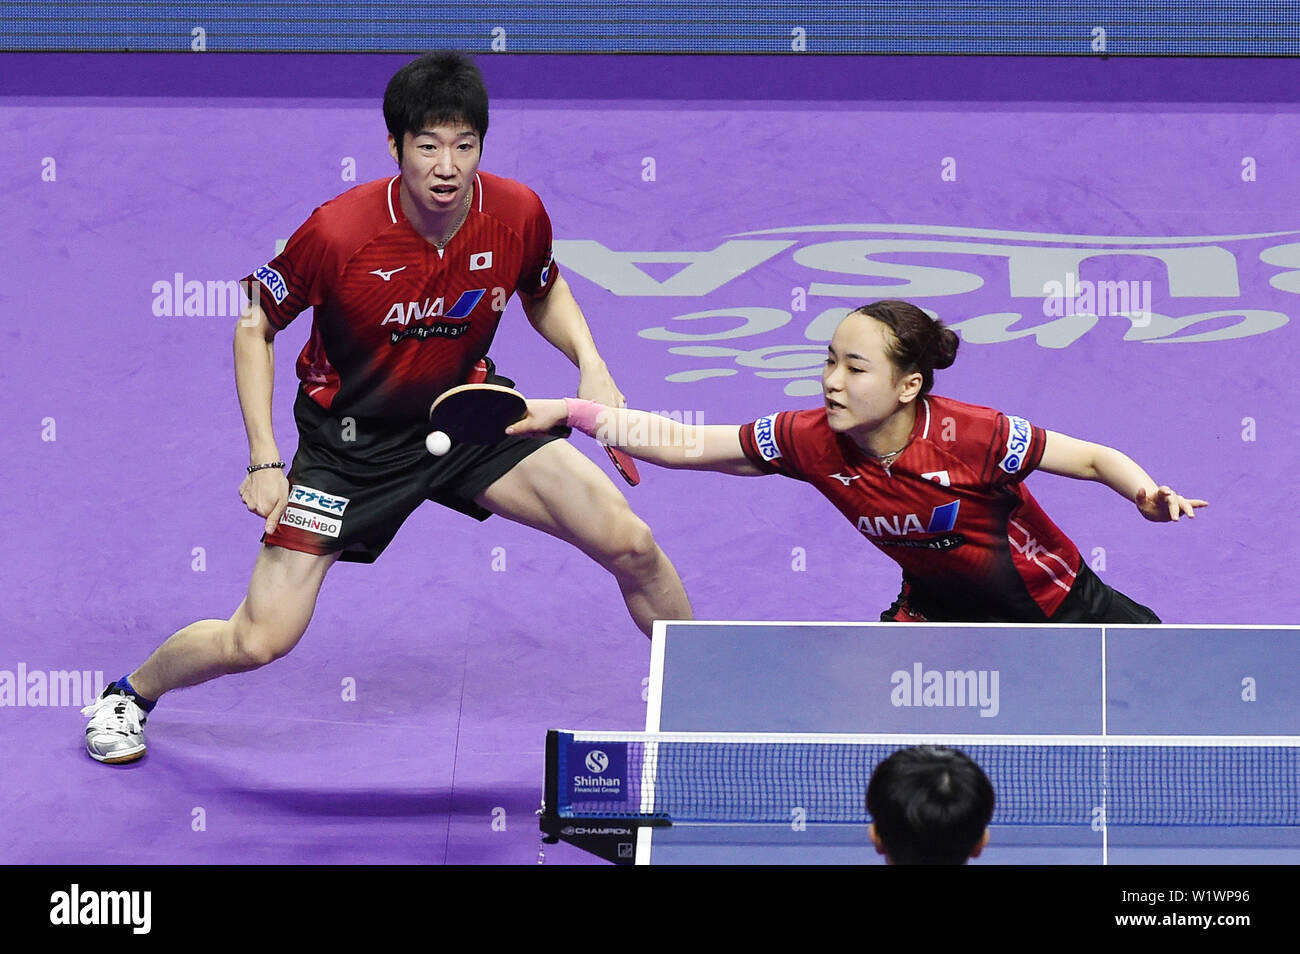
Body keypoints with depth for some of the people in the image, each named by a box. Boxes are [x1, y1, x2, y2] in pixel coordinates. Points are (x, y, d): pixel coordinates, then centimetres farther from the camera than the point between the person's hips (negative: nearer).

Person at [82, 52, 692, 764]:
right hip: (352, 437, -3)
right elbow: (255, 326, -10)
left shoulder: (517, 215, -17)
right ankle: (129, 694, 23)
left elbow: (544, 293, 9)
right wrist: (264, 460, -16)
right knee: (260, 640, -9)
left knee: (632, 546, -9)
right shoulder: (337, 233, -27)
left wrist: (590, 364, -9)